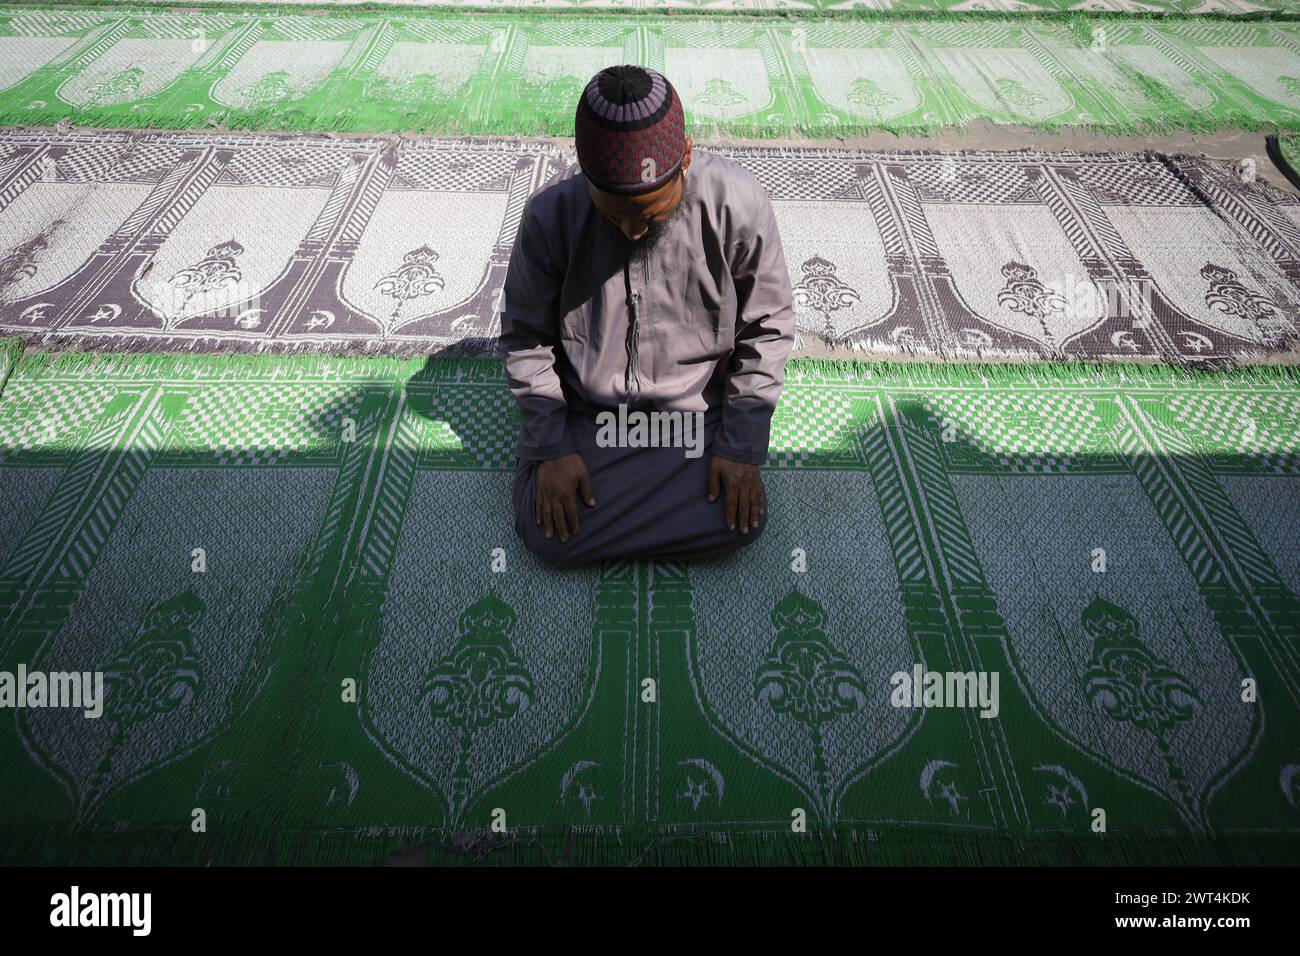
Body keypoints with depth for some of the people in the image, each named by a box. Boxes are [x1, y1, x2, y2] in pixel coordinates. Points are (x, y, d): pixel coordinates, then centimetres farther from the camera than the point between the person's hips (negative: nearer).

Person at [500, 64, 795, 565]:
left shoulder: (738, 203, -18)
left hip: (695, 412, 1)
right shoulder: (551, 213, -17)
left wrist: (743, 446, -9)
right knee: (547, 534, -17)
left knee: (741, 521, -17)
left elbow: (767, 327, -6)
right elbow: (525, 334, -4)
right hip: (584, 411, 0)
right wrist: (550, 447, -9)